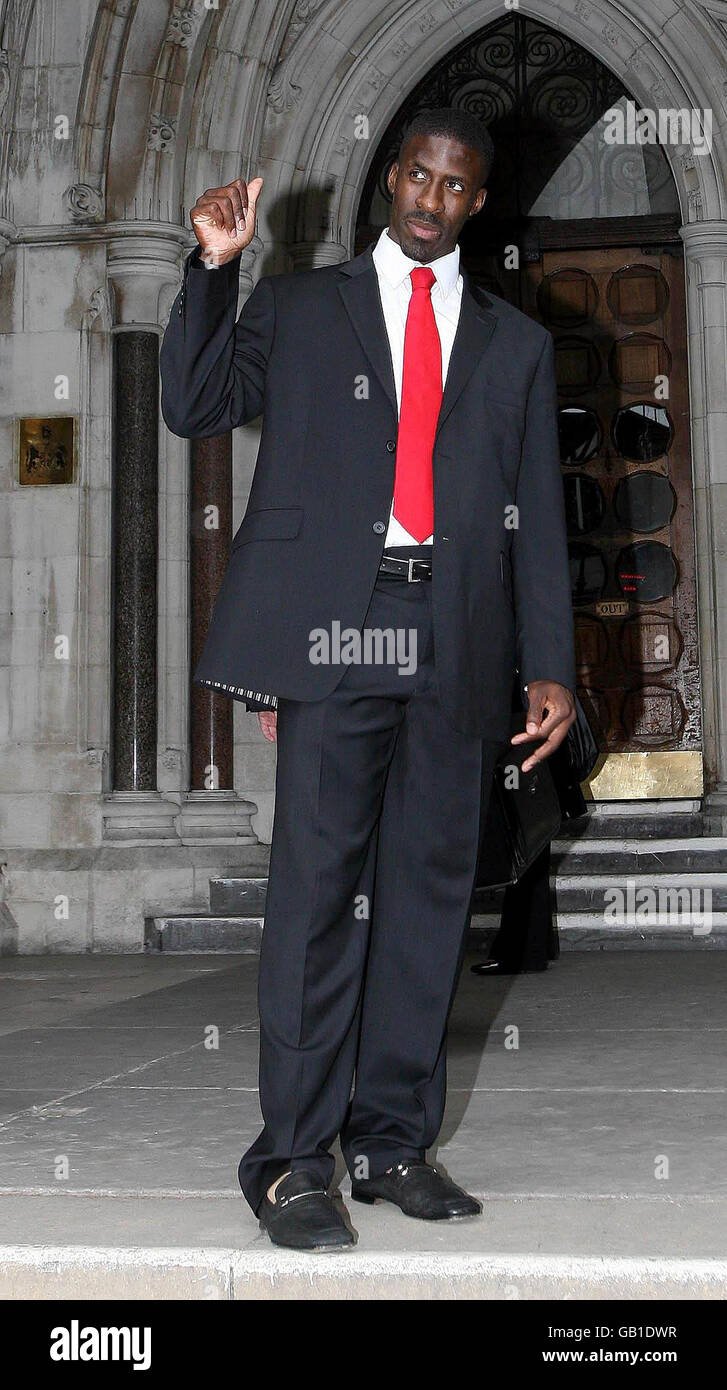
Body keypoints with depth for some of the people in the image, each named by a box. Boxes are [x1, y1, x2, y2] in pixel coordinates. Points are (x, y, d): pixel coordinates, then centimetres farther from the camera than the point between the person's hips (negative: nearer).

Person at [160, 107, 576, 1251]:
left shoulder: (516, 344, 17)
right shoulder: (298, 308, 14)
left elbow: (538, 516, 14)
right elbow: (195, 407, 4)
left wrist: (549, 668, 6)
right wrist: (213, 268, -6)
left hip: (457, 645, 3)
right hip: (334, 630, -2)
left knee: (428, 890, 5)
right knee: (318, 885, -7)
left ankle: (394, 1138, 14)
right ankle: (294, 1158, -3)